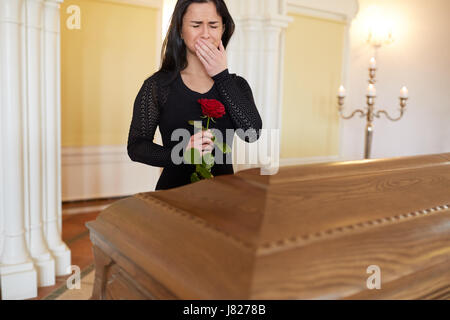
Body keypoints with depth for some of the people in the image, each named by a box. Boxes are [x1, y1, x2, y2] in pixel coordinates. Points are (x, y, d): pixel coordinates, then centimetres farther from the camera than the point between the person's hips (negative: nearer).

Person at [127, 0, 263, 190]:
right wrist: (180, 152, -18)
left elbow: (252, 133, -6)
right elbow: (136, 147, -1)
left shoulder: (236, 84, 10)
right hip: (175, 191, -2)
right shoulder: (157, 85, 1)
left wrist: (221, 75, -5)